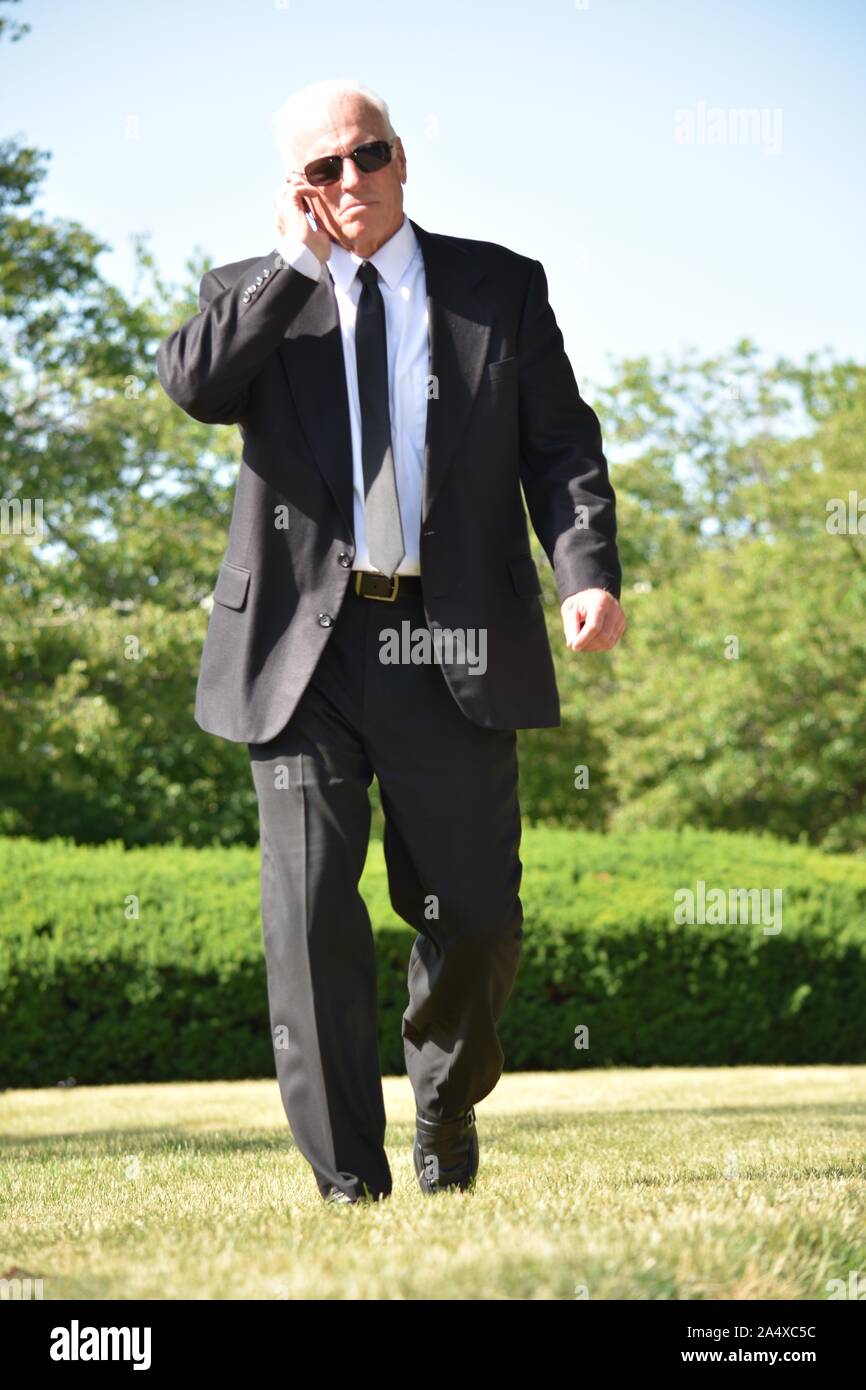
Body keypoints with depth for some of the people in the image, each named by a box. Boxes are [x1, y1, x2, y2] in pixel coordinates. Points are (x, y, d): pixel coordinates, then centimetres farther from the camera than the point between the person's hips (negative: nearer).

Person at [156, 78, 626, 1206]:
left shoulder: (500, 288, 11)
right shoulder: (254, 296, 10)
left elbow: (562, 445, 6)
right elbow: (193, 384, -11)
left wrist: (590, 570, -10)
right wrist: (296, 261, -7)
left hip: (452, 650, 1)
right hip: (304, 648, 0)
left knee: (476, 913, 3)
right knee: (312, 910, -6)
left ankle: (448, 1102, 33)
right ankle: (348, 1182, 2)